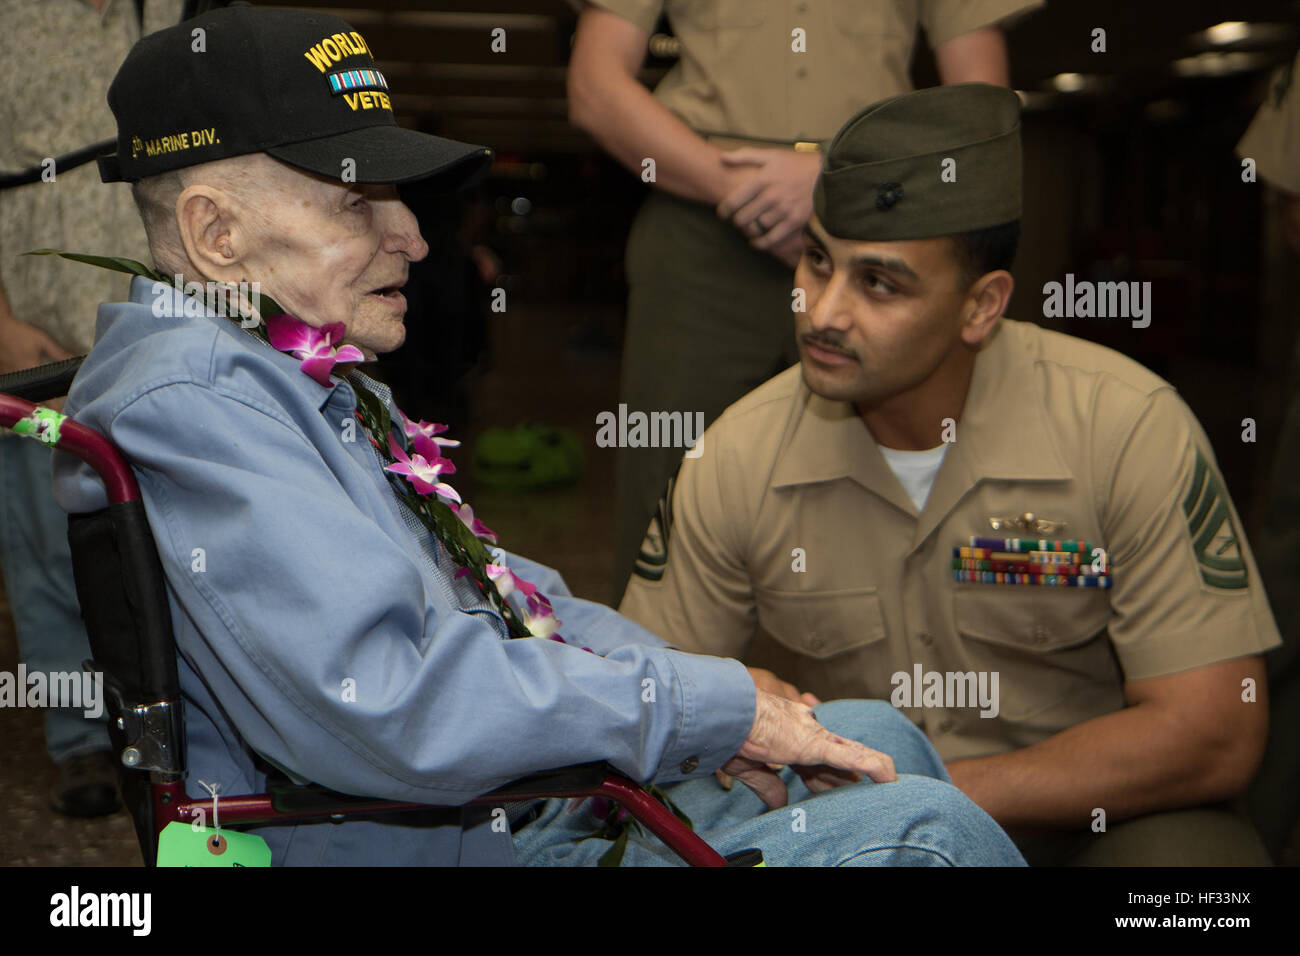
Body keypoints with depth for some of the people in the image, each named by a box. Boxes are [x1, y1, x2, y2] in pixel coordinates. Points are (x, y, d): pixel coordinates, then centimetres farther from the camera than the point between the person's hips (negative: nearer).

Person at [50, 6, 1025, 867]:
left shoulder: (309, 379, 14)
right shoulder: (186, 402, -20)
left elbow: (491, 591, 17)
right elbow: (388, 707, -30)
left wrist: (725, 709, 4)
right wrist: (715, 705, -19)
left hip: (543, 806, 10)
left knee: (873, 733, 14)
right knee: (916, 822, -13)